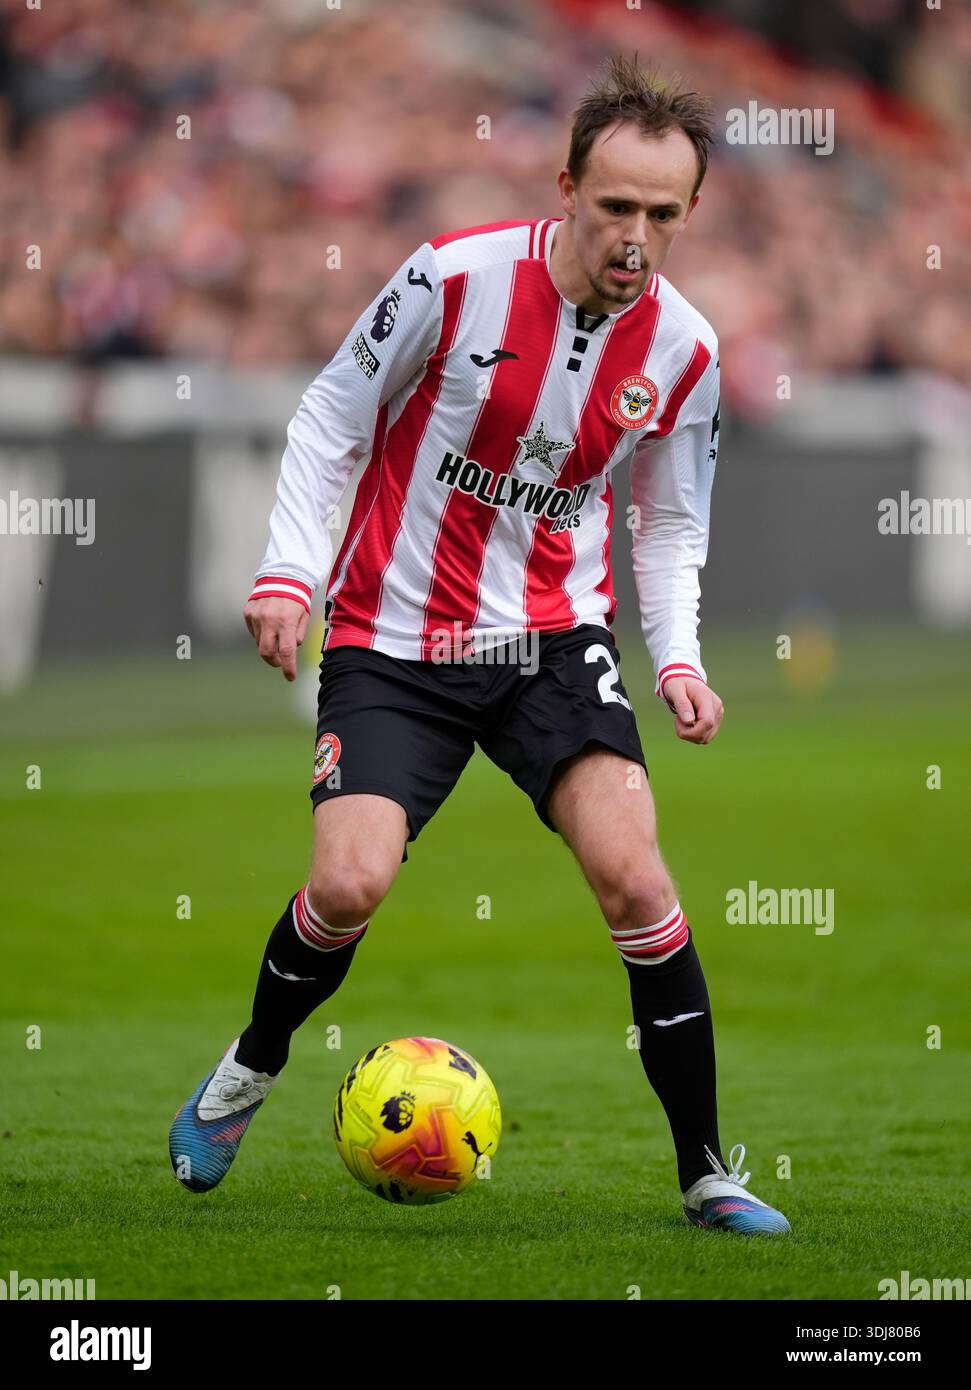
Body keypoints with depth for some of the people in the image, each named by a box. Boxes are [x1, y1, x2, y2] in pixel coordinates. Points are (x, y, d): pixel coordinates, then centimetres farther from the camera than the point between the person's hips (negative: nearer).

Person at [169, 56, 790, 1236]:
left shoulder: (681, 351, -4)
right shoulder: (456, 277, -15)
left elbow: (671, 521, 12)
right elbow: (329, 420, -3)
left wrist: (678, 656, -2)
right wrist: (287, 570, -11)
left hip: (554, 632, 2)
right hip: (394, 640, -2)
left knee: (631, 874, -18)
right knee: (349, 884, -18)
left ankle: (706, 1173, -6)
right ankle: (250, 1070, 16)